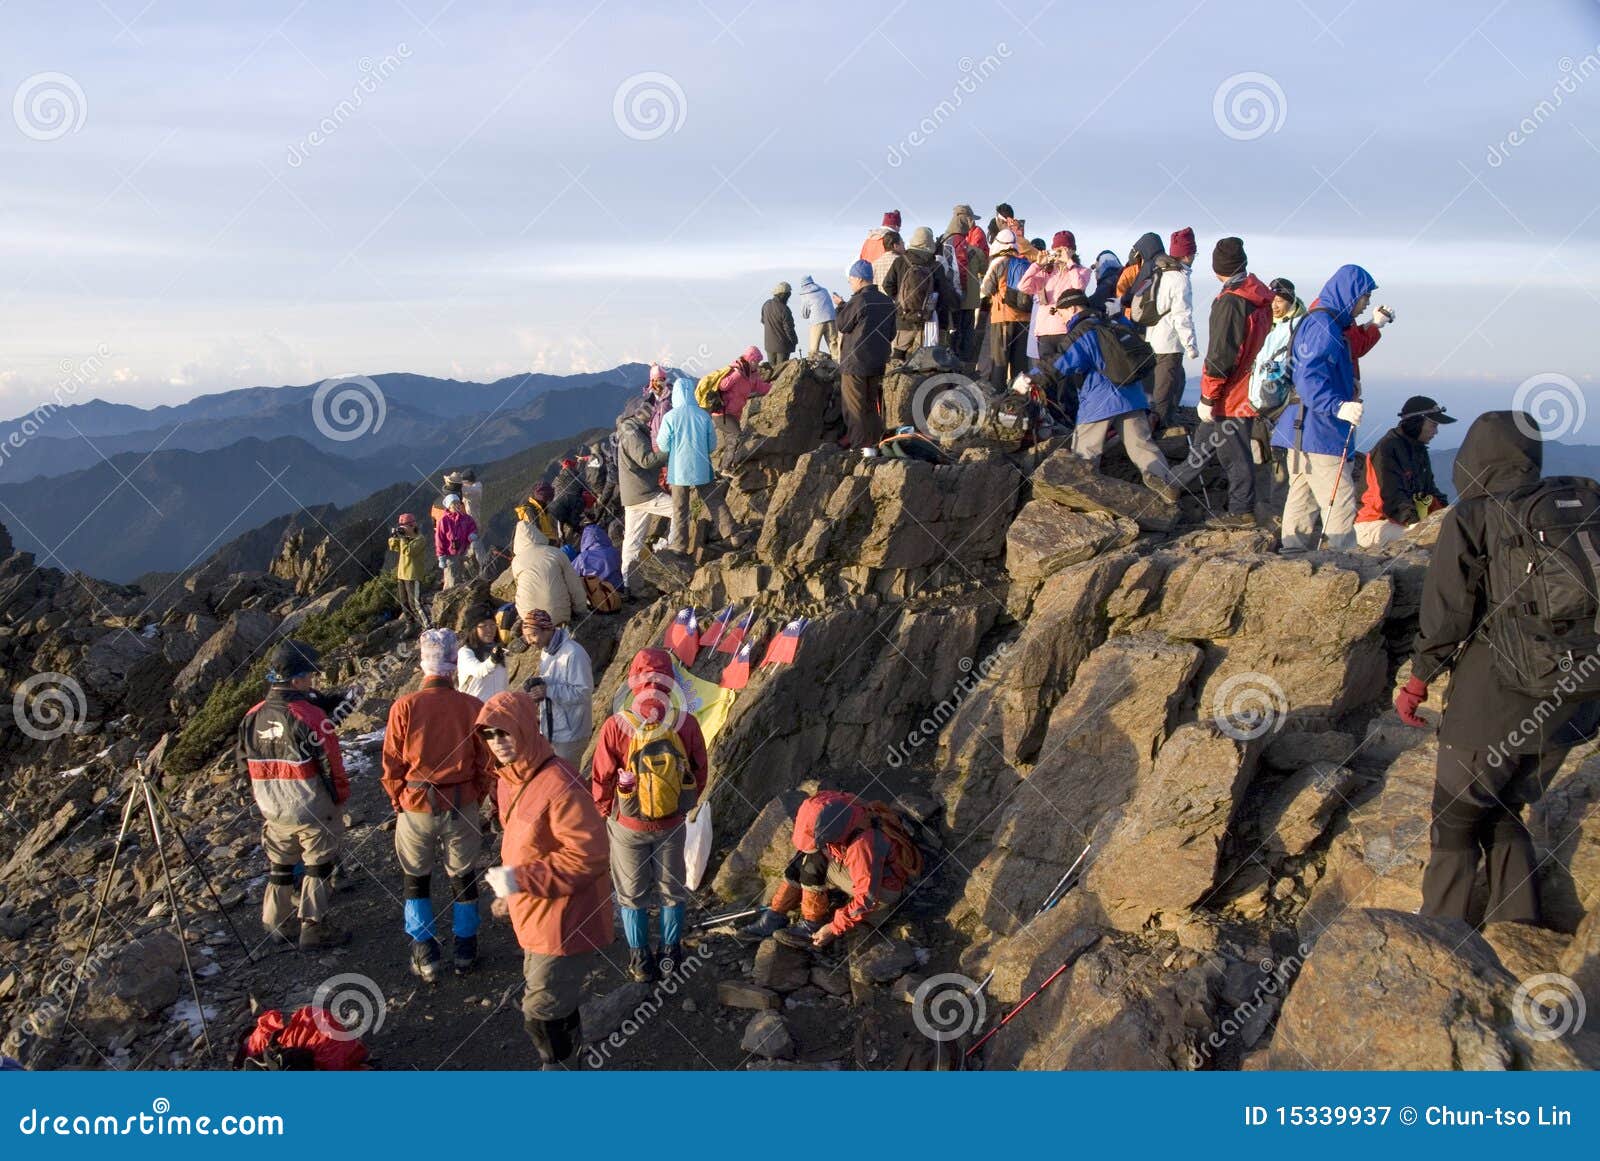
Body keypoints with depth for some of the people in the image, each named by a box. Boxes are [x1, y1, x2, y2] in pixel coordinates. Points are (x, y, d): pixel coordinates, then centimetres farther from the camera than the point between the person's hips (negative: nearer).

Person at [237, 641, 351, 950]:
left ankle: (277, 926, 30)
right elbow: (330, 763, -18)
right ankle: (315, 929, 14)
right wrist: (341, 796, -2)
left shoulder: (253, 717, -1)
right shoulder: (307, 716, -22)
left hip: (273, 812, 6)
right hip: (313, 813, -6)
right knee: (318, 868, 8)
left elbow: (243, 763, 9)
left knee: (279, 866, 20)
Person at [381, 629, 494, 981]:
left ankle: (425, 956, 21)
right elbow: (485, 763, -3)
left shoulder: (404, 707, -14)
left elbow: (392, 764, -6)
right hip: (462, 805, 1)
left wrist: (397, 802, 10)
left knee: (416, 878, 17)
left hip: (416, 806, -1)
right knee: (462, 877, 17)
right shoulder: (472, 707, -12)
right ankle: (465, 952, 27)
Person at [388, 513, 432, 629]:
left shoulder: (419, 539, -14)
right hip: (402, 575, 9)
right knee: (404, 603, 16)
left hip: (414, 576, -9)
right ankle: (412, 624, 27)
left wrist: (402, 538, -22)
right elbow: (393, 547, 17)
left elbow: (408, 551, -26)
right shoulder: (405, 538, 10)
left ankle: (428, 625, -15)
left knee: (415, 603, -15)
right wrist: (394, 536, 0)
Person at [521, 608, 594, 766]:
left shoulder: (573, 653, -22)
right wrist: (538, 685, -1)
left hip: (570, 733, -8)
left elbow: (584, 692, -23)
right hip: (550, 729, 8)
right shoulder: (545, 650, 7)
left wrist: (548, 691, -28)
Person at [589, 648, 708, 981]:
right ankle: (671, 954, 32)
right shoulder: (686, 723, -17)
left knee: (632, 893, 17)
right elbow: (700, 773, -3)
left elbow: (601, 778, -10)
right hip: (673, 824, 1)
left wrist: (607, 810, 8)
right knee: (672, 890, 19)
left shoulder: (617, 726, -22)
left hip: (628, 825, -1)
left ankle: (640, 960, 28)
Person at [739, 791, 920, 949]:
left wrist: (834, 928, -24)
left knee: (813, 865, -21)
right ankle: (775, 917, 3)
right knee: (801, 862, -1)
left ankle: (811, 926, -9)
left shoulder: (864, 846, -38)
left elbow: (867, 899, -32)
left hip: (884, 887, -8)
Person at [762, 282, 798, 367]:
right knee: (781, 367, 6)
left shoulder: (766, 304, -5)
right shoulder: (784, 310, -25)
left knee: (771, 366, 16)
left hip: (769, 343, 6)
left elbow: (763, 320, 11)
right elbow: (788, 328, -19)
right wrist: (794, 341, -3)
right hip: (782, 344, -6)